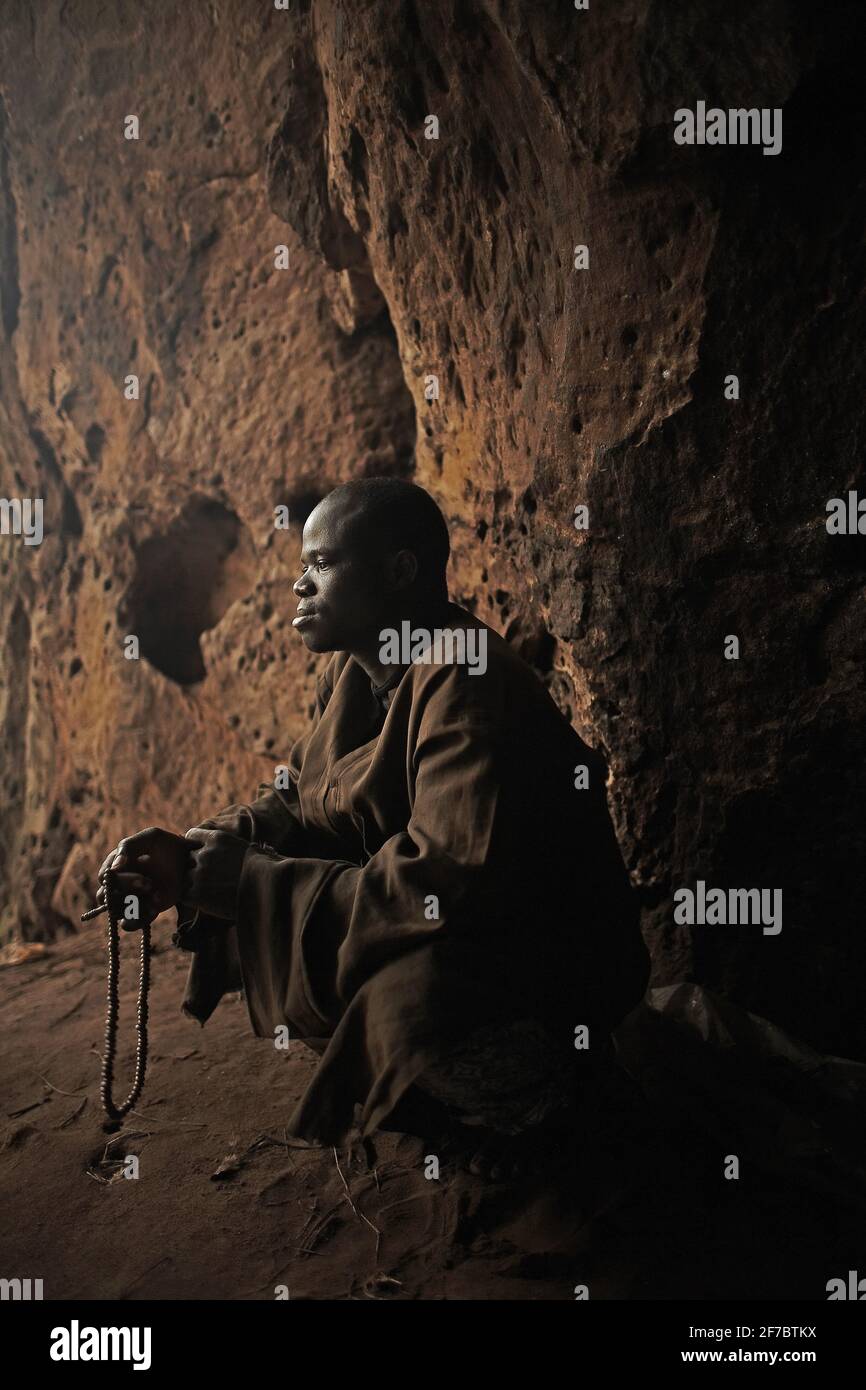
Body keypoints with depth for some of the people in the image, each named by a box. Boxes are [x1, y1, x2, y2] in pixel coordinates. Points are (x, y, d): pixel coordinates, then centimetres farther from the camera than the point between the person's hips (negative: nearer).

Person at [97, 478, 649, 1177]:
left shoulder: (468, 685, -26)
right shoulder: (354, 673, 4)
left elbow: (450, 887, -34)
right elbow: (296, 800, 9)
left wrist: (251, 884, -27)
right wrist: (194, 854, -11)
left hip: (546, 956, -9)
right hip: (425, 928, 9)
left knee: (417, 999, -39)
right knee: (224, 884, 1)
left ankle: (527, 1088, -4)